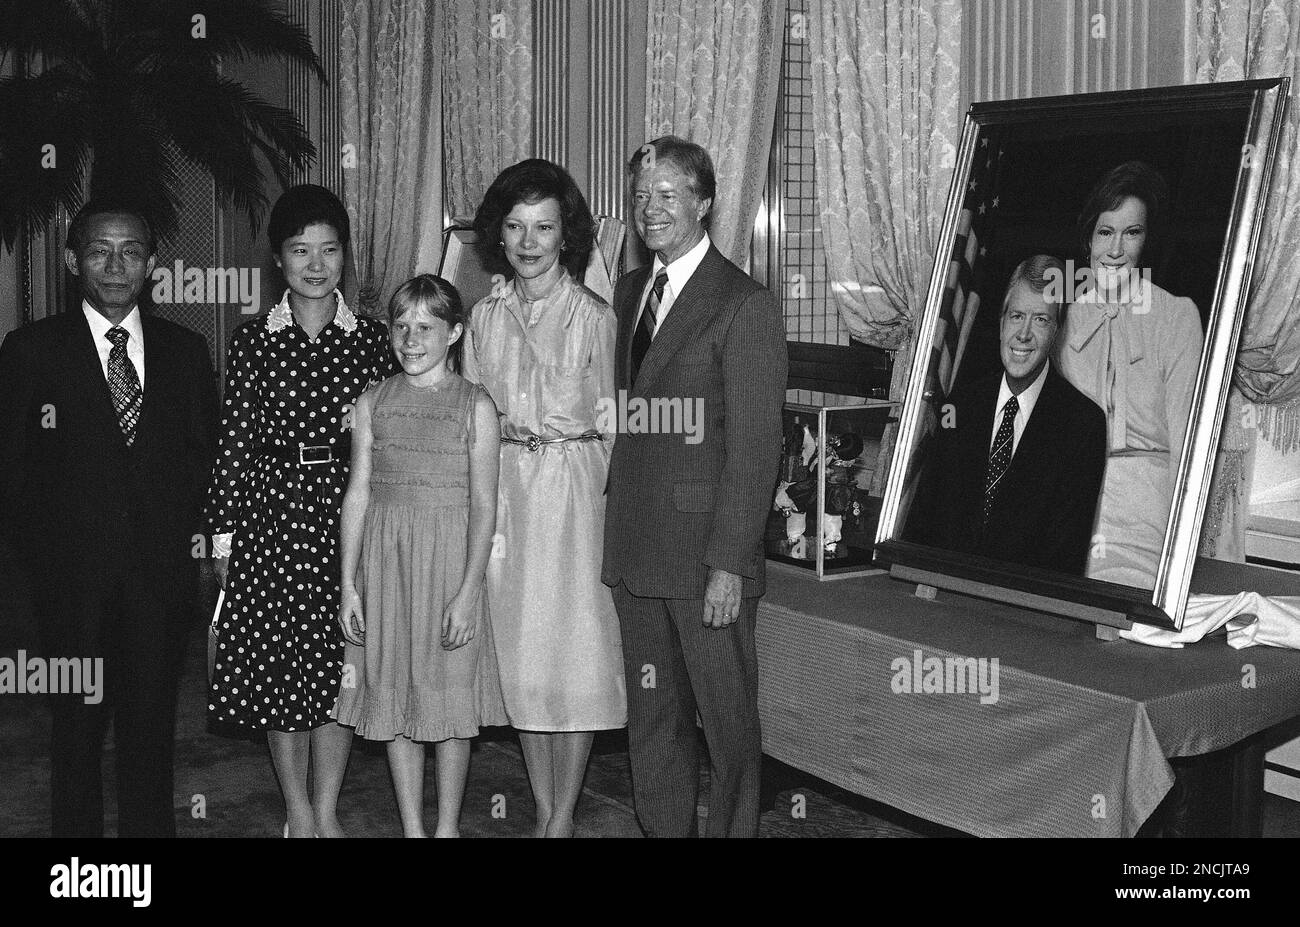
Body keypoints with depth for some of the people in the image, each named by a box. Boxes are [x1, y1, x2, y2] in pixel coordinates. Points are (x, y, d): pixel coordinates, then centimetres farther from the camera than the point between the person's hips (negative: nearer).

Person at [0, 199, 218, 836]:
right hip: (73, 572, -1)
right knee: (78, 722, 8)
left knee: (152, 722, 8)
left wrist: (193, 529, 0)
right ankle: (76, 829, 22)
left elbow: (206, 452, 11)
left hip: (163, 568, 2)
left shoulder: (185, 350, 8)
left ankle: (150, 827, 21)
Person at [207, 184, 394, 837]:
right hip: (272, 509, 0)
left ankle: (325, 813, 16)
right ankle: (298, 814, 17)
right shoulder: (252, 341, 3)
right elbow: (234, 440, 2)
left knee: (339, 661, 3)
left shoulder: (371, 339, 5)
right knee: (276, 663, 4)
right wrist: (224, 534, 0)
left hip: (350, 511, 0)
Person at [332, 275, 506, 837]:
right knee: (393, 698, 8)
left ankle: (448, 826, 19)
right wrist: (348, 584, 0)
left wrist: (468, 592, -12)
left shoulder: (475, 406, -3)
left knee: (451, 701, 4)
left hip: (449, 560, -3)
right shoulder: (373, 404, 5)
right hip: (384, 560, 3)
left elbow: (484, 506, -6)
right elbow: (357, 495, 4)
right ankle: (412, 827, 20)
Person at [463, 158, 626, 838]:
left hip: (573, 492, -4)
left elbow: (610, 424, -1)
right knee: (519, 657, 8)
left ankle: (563, 819, 12)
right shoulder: (485, 317, 8)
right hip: (502, 493, 4)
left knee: (572, 652, 1)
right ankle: (542, 813, 21)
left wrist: (606, 506, -7)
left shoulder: (594, 317, -3)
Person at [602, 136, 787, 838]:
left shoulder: (745, 306, -11)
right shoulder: (628, 292, 13)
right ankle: (661, 830, 30)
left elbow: (755, 447, -14)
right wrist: (619, 518, 7)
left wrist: (728, 564, -17)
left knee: (727, 720, 6)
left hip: (706, 557, -7)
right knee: (652, 720, 16)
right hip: (634, 551, 7)